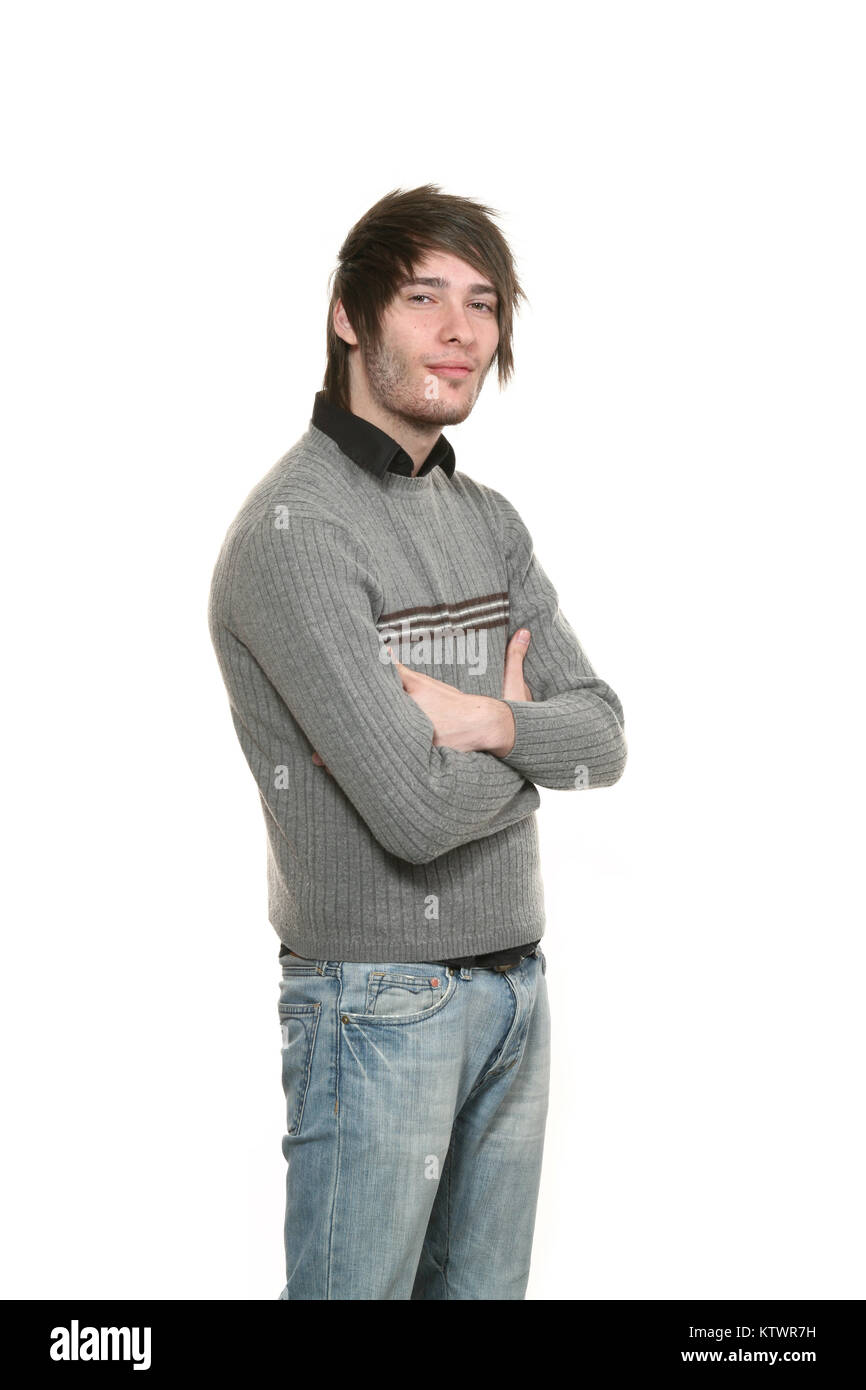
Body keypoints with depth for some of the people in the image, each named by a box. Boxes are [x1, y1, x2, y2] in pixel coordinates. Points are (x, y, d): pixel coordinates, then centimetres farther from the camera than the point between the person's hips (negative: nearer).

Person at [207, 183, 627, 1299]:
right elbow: (421, 811, -24)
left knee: (485, 1285, 18)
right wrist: (527, 738, -4)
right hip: (380, 1001, -7)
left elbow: (605, 739, 4)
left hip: (515, 984, 8)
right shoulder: (293, 529, -17)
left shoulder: (489, 520, 10)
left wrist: (482, 721, -16)